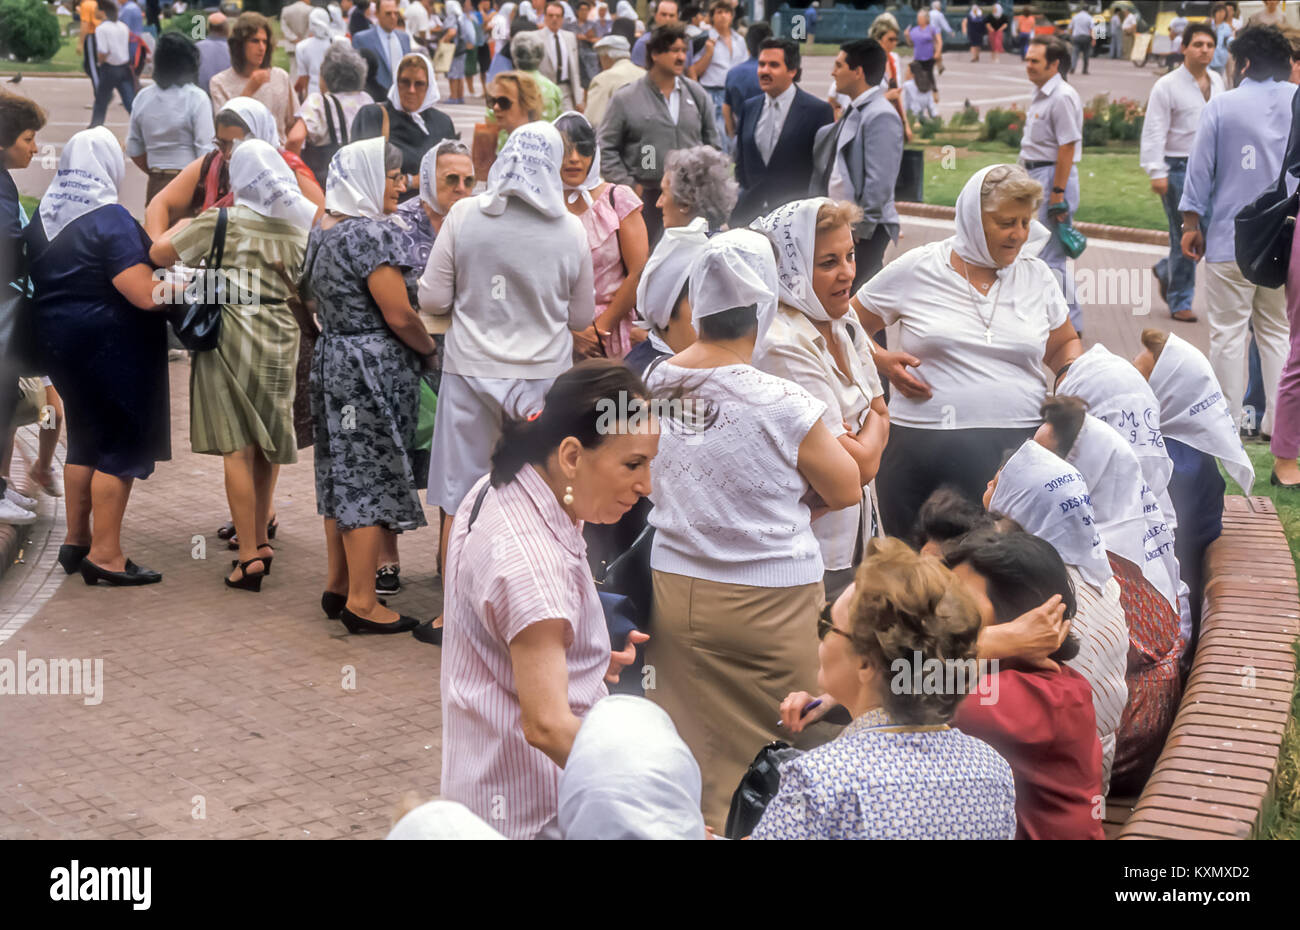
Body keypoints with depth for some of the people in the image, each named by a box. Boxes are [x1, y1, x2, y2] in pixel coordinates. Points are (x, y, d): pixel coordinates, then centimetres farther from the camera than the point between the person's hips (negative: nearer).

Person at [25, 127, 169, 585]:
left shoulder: (43, 214, 6)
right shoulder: (109, 218, -17)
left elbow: (42, 275, 16)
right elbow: (146, 294, -23)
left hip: (57, 336, 8)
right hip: (109, 342, -8)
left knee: (85, 437, 20)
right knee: (122, 444, 1)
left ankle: (76, 540, 27)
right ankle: (105, 555, 1)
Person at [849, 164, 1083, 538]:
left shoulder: (1035, 275, 11)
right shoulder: (916, 269, 3)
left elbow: (1065, 344, 25)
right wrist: (883, 361, -6)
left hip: (1021, 448, 2)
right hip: (922, 448, -1)